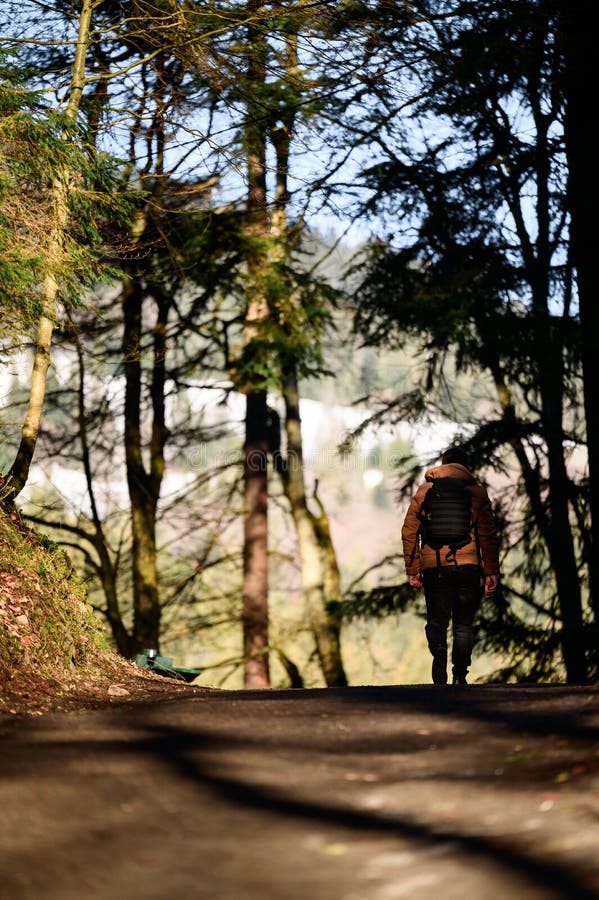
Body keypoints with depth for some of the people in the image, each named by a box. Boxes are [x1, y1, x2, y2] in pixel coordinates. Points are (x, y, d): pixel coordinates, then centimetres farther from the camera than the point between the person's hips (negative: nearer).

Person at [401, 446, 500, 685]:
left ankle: (439, 654, -24)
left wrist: (413, 571, 10)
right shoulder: (477, 493, 7)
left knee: (436, 621, 5)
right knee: (464, 624, 9)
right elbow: (489, 536, 3)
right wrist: (492, 572, 7)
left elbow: (409, 532, 7)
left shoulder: (424, 491, 10)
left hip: (434, 567, 0)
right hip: (468, 567, 0)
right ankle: (460, 676, 0)